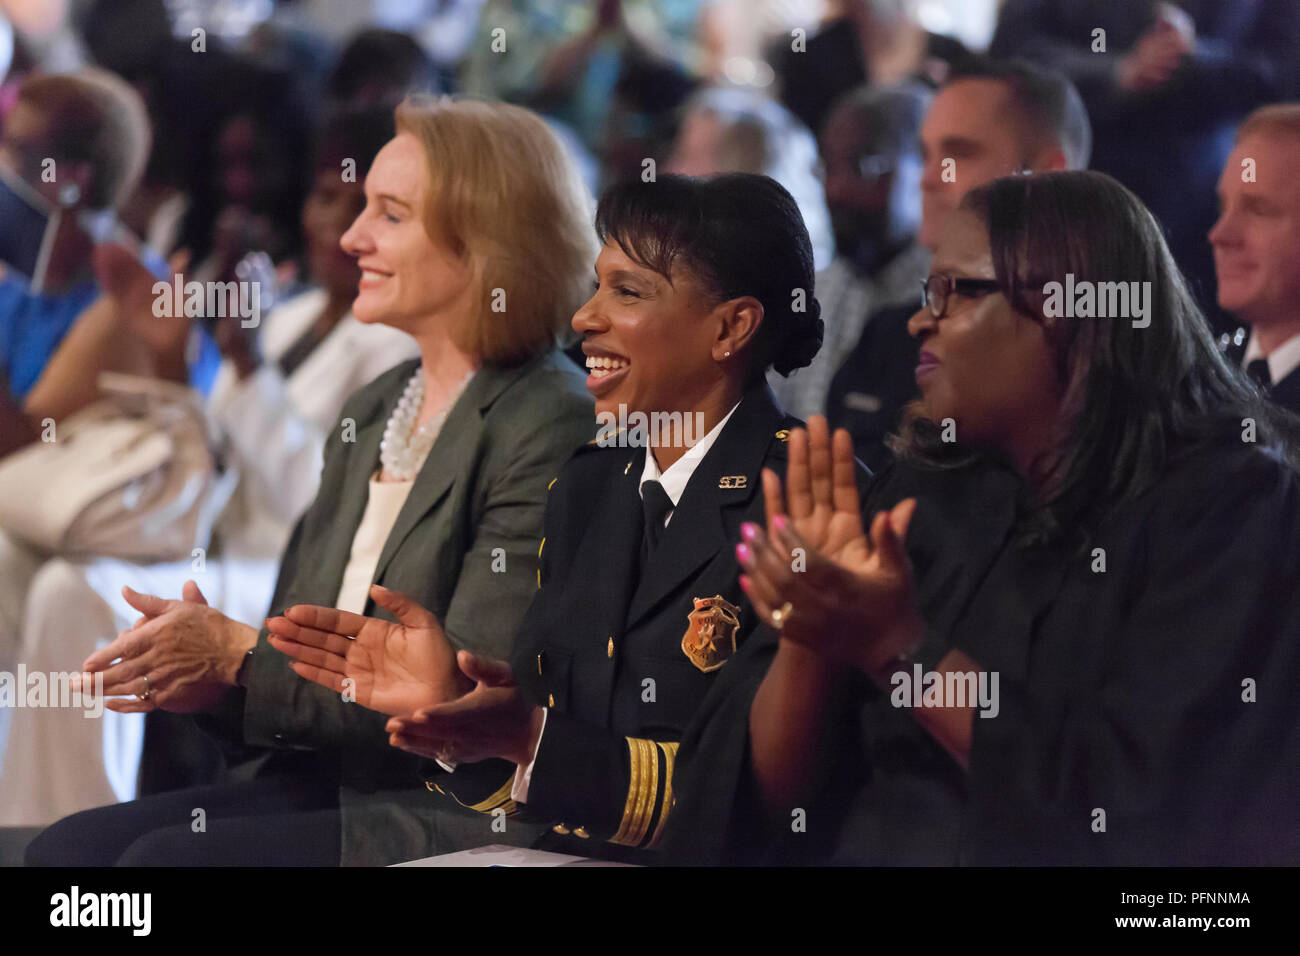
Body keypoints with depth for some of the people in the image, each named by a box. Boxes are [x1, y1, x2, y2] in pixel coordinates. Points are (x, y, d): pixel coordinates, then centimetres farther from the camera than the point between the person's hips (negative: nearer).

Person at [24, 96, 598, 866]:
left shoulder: (549, 424, -12)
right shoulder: (374, 411, 17)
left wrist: (240, 654, -14)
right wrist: (212, 677, -5)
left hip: (467, 811, -8)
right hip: (324, 784, 8)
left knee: (164, 860, -26)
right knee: (68, 850, -11)